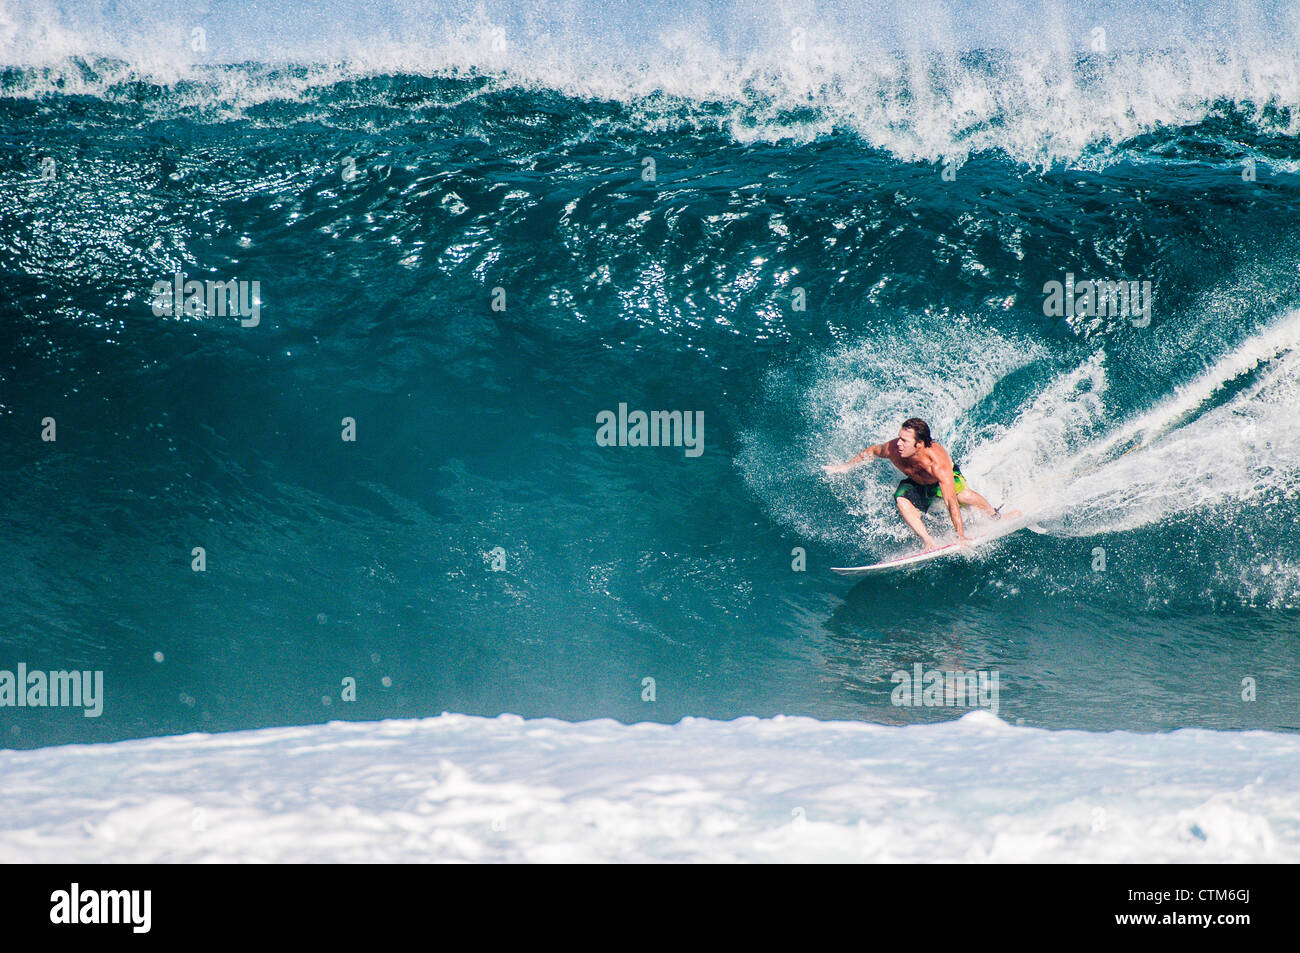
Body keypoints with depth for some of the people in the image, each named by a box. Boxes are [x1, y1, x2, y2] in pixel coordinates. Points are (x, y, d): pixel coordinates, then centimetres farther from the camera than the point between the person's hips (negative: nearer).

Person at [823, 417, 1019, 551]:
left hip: (946, 479, -3)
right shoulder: (891, 449, -32)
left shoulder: (938, 464, -44)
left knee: (964, 496, -32)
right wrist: (847, 466, 1)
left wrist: (961, 537, -45)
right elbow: (872, 451, -6)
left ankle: (996, 516, -1)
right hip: (917, 485, 3)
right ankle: (929, 543, -24)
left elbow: (951, 502, -44)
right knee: (901, 500, -30)